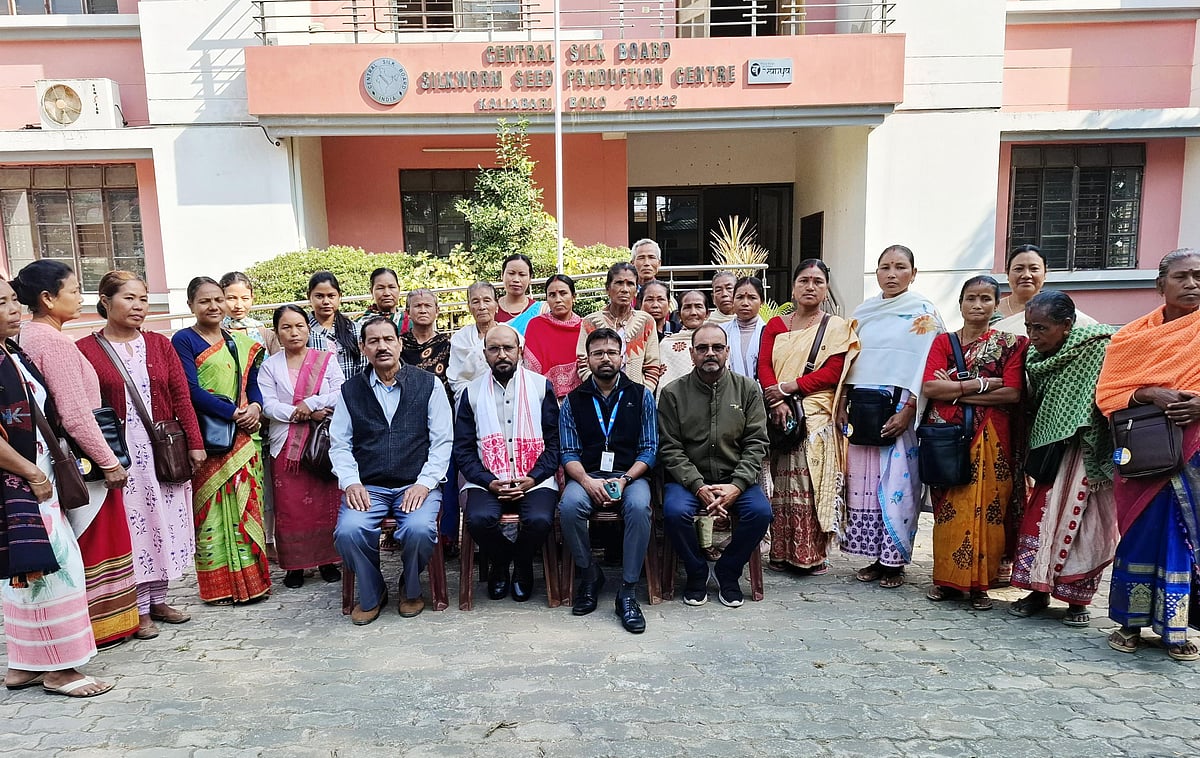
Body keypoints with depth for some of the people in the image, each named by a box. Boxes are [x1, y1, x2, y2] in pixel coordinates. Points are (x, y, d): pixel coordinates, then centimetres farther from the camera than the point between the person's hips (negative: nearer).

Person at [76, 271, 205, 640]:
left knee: (165, 523, 10)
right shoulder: (85, 350, -3)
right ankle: (140, 609, 16)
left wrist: (194, 442, 1)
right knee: (132, 526, 3)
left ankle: (158, 600, 25)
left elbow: (181, 397, 6)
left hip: (164, 452, 4)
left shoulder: (160, 344, 8)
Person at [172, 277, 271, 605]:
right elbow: (192, 391, -11)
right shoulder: (183, 340, -1)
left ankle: (252, 578, 18)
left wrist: (255, 408, -7)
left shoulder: (240, 342, 14)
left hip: (244, 437, 5)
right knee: (212, 508, 0)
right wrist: (234, 414, -16)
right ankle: (220, 585, 12)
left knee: (247, 504, 7)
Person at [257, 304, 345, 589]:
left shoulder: (326, 360, 7)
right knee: (290, 506, 3)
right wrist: (305, 414, -14)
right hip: (285, 446, 1)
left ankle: (327, 560, 15)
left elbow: (340, 395, -4)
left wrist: (311, 403, -16)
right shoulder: (269, 366, 7)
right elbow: (268, 406, -5)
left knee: (326, 502, 2)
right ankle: (294, 564, 15)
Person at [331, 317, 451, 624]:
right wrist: (351, 482, -7)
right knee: (348, 532, -27)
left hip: (417, 484, -1)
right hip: (367, 486, 2)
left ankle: (411, 590, 4)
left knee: (419, 530, -31)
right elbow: (339, 444, 9)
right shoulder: (350, 390, 12)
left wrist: (424, 483, -10)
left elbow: (442, 442, 2)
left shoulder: (428, 385, 6)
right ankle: (371, 595, 4)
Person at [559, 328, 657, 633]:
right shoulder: (574, 400, 9)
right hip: (586, 475, 1)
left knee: (639, 506, -34)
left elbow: (649, 448, 3)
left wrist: (624, 480, -14)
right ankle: (589, 575, -6)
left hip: (630, 474, 0)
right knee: (569, 505, -32)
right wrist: (587, 481, -17)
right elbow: (568, 453, 3)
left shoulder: (641, 396, 8)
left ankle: (628, 592, -20)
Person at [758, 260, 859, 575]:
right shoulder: (775, 325, 16)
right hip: (780, 417, 3)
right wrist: (777, 401, -13)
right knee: (781, 485, 2)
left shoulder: (837, 327, 6)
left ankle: (812, 555, 1)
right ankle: (781, 552, 10)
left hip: (817, 417, -2)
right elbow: (764, 366, 3)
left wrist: (787, 387, -12)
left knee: (811, 484, -7)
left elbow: (831, 374, -5)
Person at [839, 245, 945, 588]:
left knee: (897, 483, -3)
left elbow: (927, 364, -8)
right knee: (862, 479, 5)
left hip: (900, 409, -5)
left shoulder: (923, 311, -1)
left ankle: (894, 561, 9)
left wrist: (907, 410, -15)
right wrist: (842, 402, 6)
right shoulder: (863, 312, 14)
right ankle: (876, 557, 16)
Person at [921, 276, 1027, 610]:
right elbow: (930, 387, -5)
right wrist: (981, 384, -10)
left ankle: (979, 584, 9)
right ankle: (947, 579, 13)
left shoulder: (1010, 344, 6)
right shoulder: (943, 342, 10)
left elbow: (1012, 394, -8)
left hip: (990, 440, -1)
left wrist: (955, 391, -9)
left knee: (985, 508, -2)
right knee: (949, 508, 2)